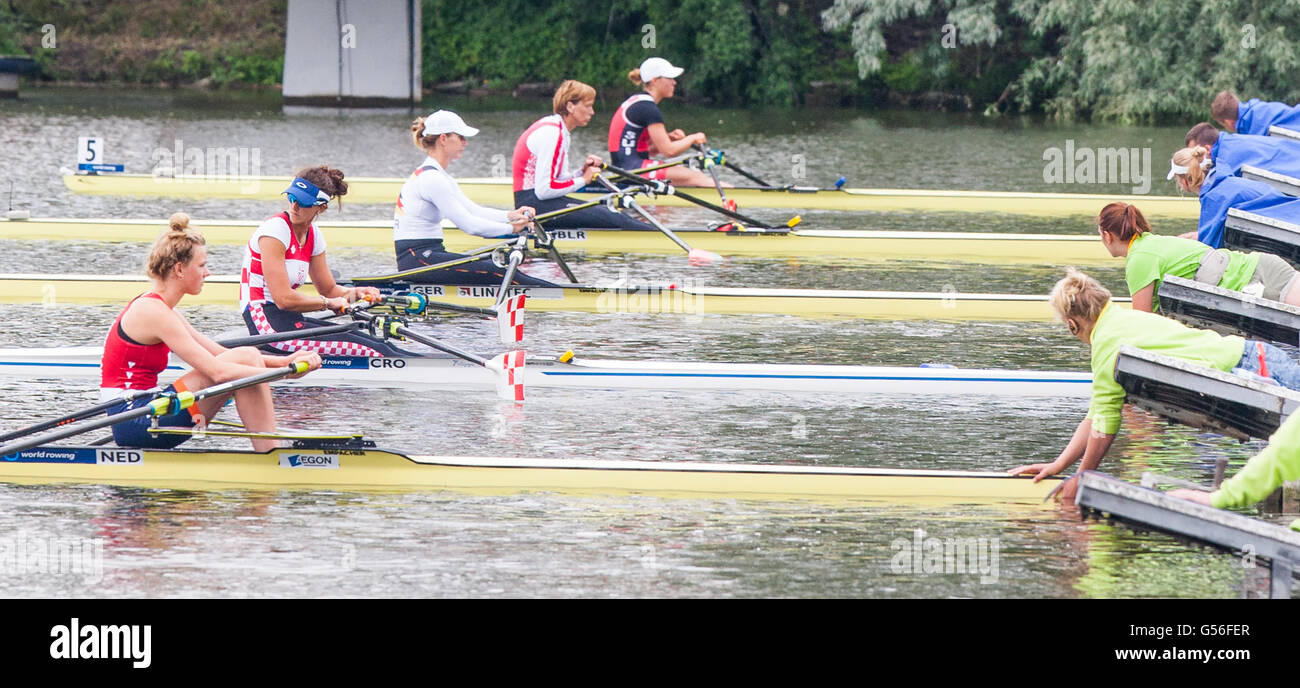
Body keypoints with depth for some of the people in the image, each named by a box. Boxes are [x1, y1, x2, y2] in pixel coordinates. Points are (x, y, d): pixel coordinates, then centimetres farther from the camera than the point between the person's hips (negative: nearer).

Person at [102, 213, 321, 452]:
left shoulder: (154, 307, 16)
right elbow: (217, 371, -20)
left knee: (248, 357, 6)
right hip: (134, 425, -10)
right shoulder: (154, 312, -15)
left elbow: (219, 353, 15)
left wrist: (283, 361, 4)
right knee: (246, 359, -12)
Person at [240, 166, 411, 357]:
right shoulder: (275, 230, -14)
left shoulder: (314, 236, 12)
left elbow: (329, 289, 23)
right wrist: (328, 302, -4)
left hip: (291, 320, 9)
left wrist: (355, 293, 0)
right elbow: (284, 299, -19)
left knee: (379, 345, -7)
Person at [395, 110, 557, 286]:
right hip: (417, 258, -10)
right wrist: (511, 228, -6)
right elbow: (468, 224, -16)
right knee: (496, 272, -19)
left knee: (497, 266, -3)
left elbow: (473, 210, 14)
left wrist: (511, 215, -1)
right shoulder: (431, 179, -15)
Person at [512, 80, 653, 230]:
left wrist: (583, 172, -1)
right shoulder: (551, 133, -17)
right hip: (533, 203, -10)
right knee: (610, 218, -18)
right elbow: (544, 190, -22)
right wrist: (583, 180, -11)